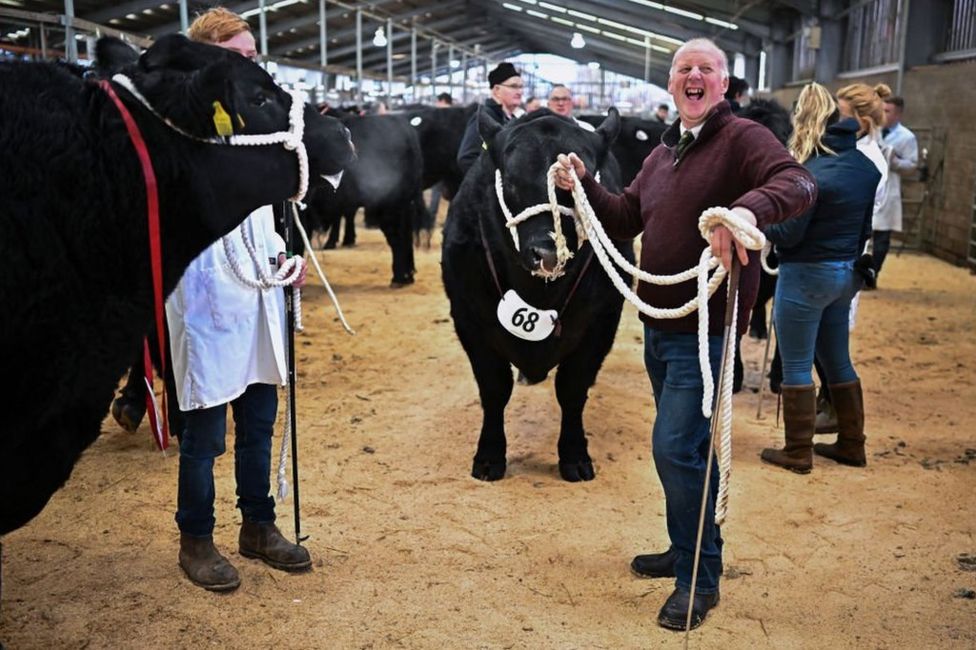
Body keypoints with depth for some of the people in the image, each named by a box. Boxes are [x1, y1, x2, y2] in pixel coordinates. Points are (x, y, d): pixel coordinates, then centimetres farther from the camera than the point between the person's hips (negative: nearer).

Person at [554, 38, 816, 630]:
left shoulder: (743, 138, -11)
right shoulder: (663, 153, 15)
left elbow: (800, 185, -28)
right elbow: (626, 220, 17)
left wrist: (748, 208, -48)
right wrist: (584, 184, 3)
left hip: (706, 329, -8)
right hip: (659, 325, 8)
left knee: (675, 448, -10)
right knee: (686, 444, 19)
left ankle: (700, 579, 6)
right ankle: (686, 550, 36)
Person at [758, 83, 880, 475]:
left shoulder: (811, 172, -19)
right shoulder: (865, 165, 5)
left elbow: (787, 234, -17)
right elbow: (866, 225, 13)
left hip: (807, 275, -8)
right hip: (846, 273, 8)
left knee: (796, 366, 3)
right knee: (837, 360, 18)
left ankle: (798, 453, 11)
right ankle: (851, 445, 27)